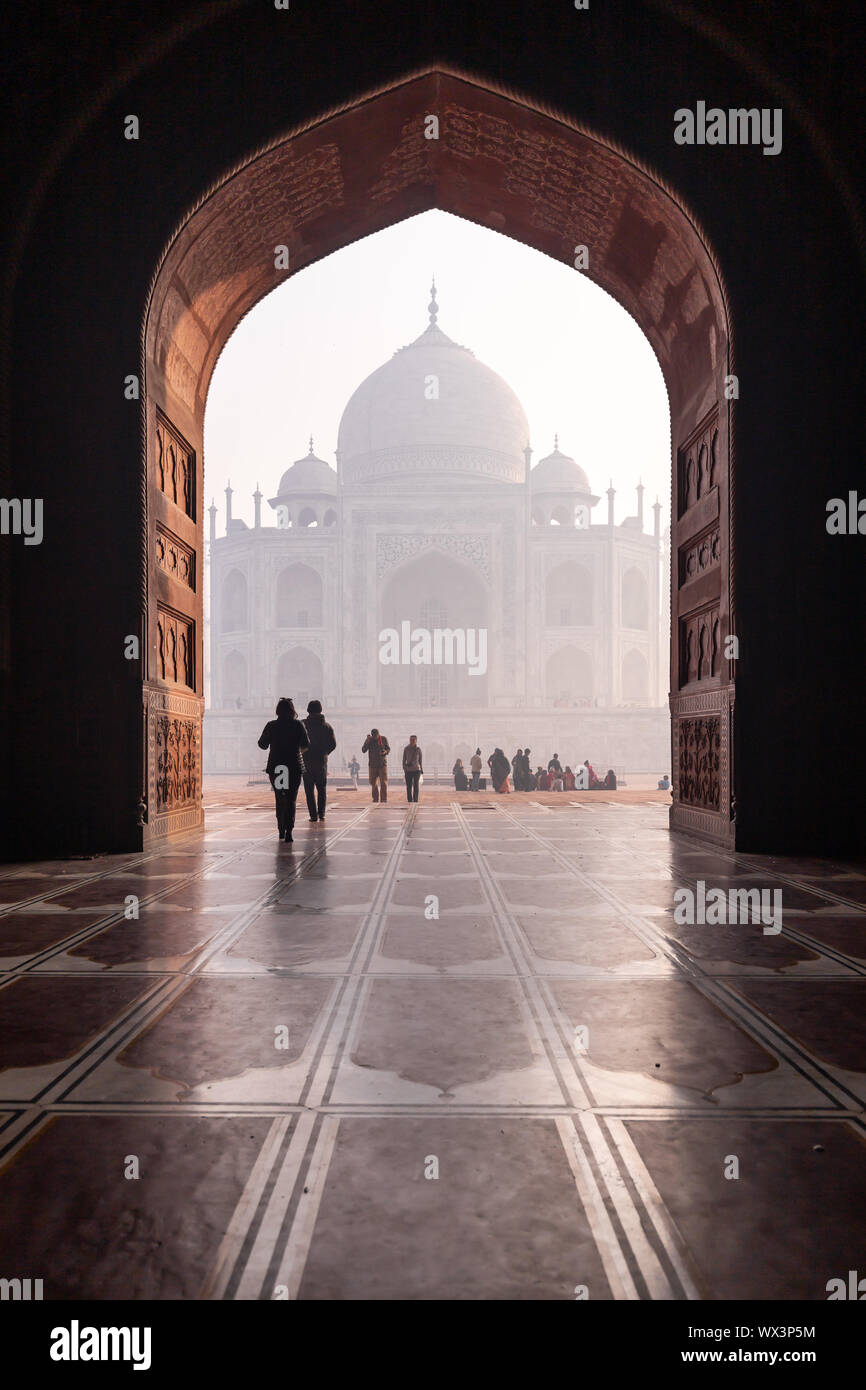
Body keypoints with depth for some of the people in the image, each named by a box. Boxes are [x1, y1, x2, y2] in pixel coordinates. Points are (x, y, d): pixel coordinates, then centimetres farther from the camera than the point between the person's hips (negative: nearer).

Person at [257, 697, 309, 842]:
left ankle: (281, 830, 18)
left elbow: (262, 744, 5)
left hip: (275, 767, 1)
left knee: (279, 798, 16)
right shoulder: (298, 725, -5)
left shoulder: (271, 725, -2)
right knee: (291, 799, 1)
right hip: (295, 767, -1)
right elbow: (306, 744, -1)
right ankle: (289, 831, -13)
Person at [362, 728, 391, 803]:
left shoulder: (384, 739, -3)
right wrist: (367, 741, -23)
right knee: (373, 782, 3)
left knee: (383, 782, -10)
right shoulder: (369, 740, -3)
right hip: (372, 764, 1)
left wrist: (385, 752, -21)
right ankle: (375, 799, 12)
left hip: (382, 764, -1)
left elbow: (388, 749, 3)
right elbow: (363, 750, -10)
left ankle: (384, 800, -11)